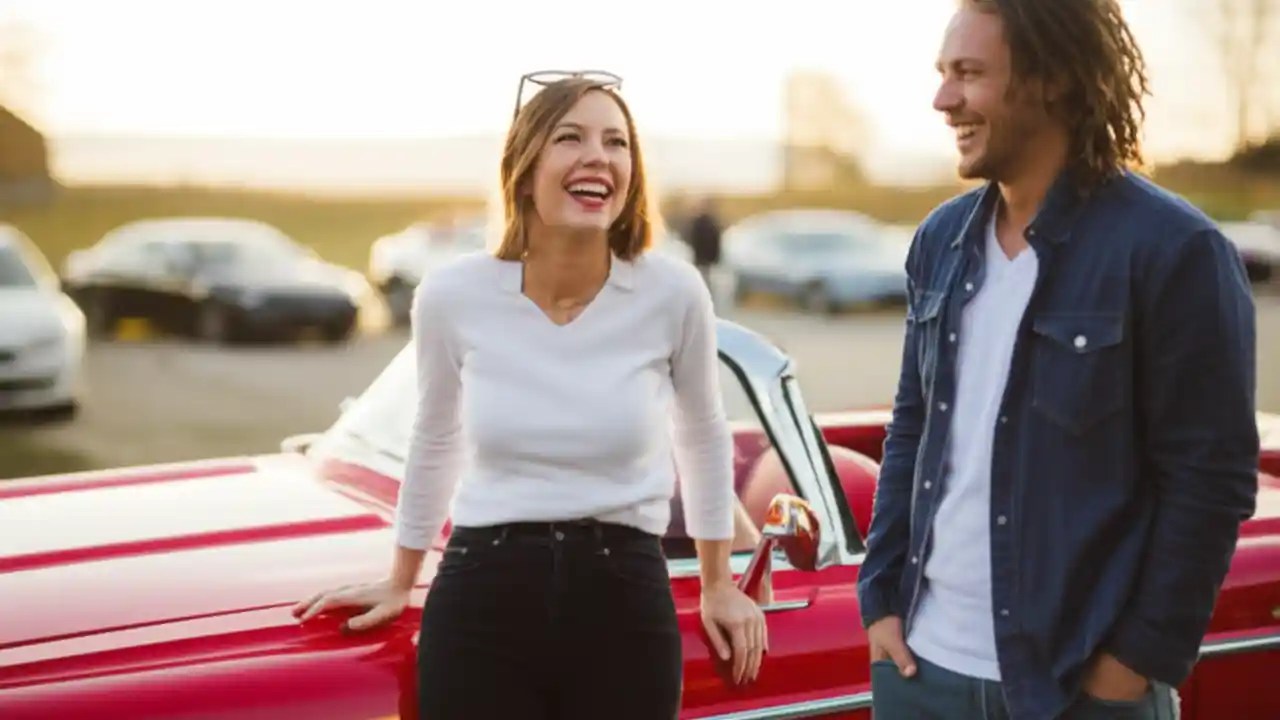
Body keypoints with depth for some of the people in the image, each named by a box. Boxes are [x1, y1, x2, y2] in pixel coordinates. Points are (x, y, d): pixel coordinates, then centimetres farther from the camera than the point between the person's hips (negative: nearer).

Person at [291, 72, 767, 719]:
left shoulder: (673, 294, -7)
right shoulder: (453, 295, -5)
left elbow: (703, 438, 12)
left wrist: (718, 587, 20)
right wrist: (400, 583, 24)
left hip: (625, 602, 0)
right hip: (481, 598, 1)